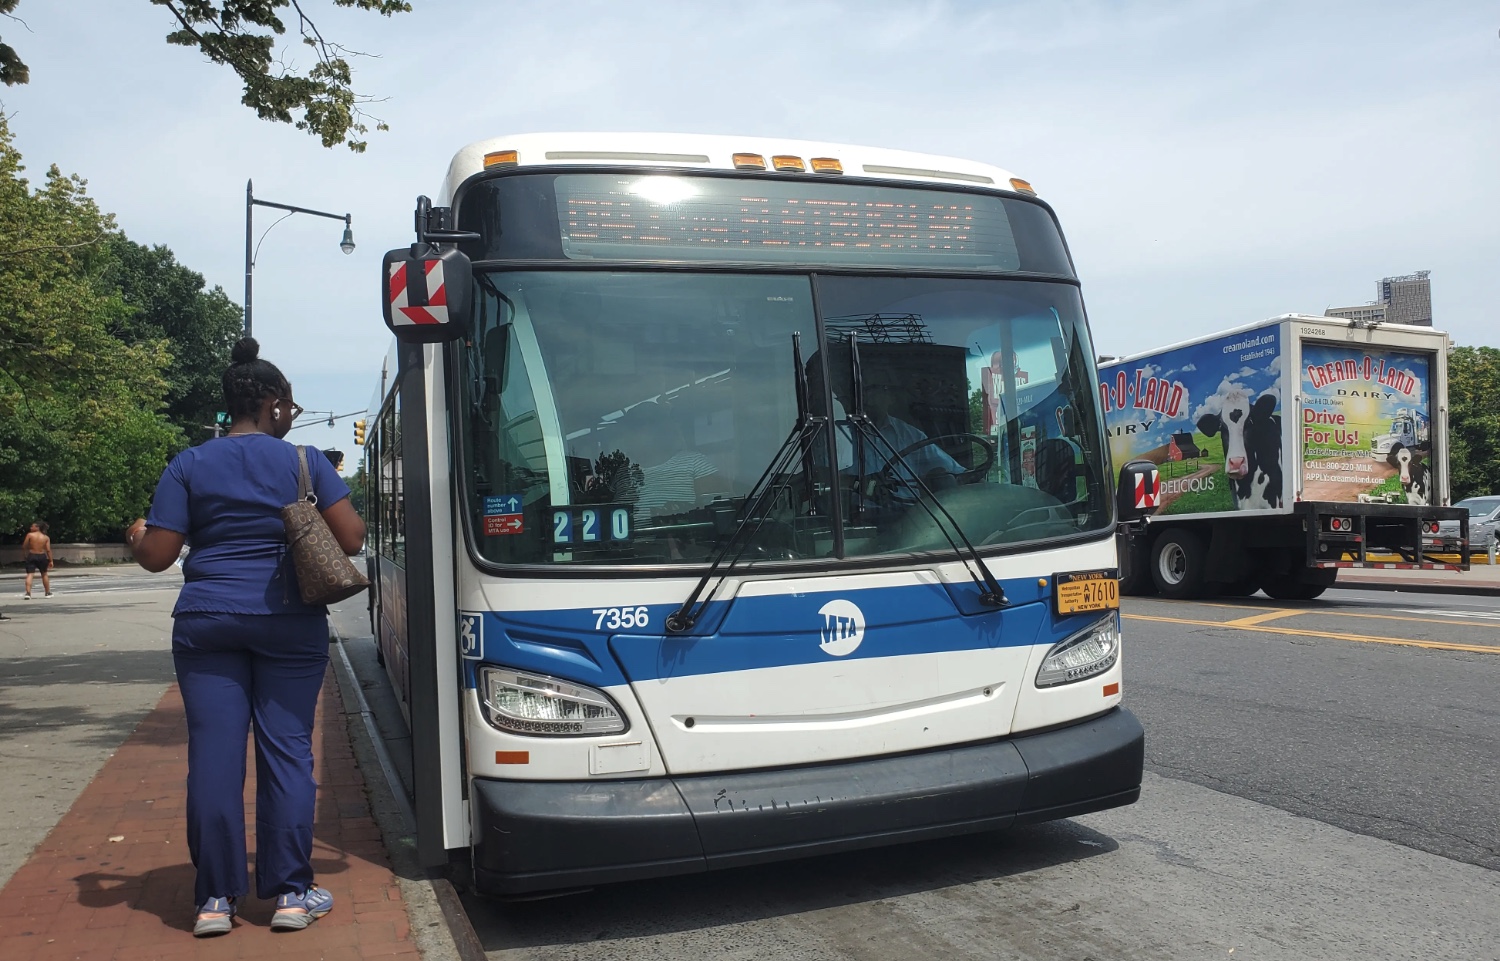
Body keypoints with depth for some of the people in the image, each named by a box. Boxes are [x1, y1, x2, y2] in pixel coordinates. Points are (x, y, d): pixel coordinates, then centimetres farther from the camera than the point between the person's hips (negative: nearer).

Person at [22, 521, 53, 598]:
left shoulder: (30, 535, -5)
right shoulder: (46, 538, 1)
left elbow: (24, 547, -3)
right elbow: (48, 550, -4)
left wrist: (25, 554, 16)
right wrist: (51, 561, -1)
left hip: (31, 556, -2)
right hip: (42, 556, 2)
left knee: (30, 574, -4)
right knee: (44, 574, 18)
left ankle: (28, 593, -20)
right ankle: (47, 593, 26)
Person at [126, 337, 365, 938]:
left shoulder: (188, 466, 3)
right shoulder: (306, 462, 0)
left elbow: (156, 557, 0)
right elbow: (351, 540, -4)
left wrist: (136, 538, 22)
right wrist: (305, 528, 18)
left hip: (206, 623, 1)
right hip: (288, 623, -1)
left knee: (213, 753, 4)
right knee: (286, 750, 5)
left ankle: (215, 899, 10)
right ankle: (290, 893, 10)